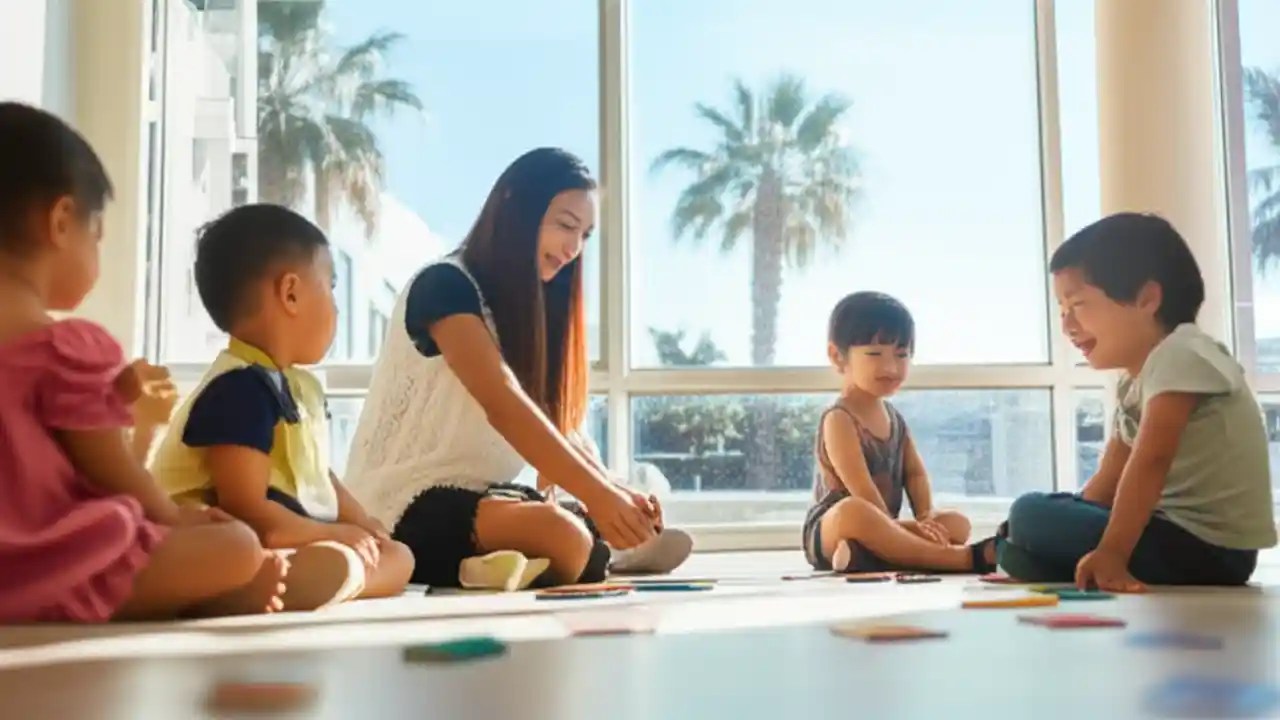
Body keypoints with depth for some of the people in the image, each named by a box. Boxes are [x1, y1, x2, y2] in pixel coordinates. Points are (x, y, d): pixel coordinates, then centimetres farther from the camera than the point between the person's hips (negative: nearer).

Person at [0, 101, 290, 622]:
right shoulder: (69, 347, -19)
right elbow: (112, 472, -11)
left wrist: (120, 406, 11)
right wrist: (174, 517, 6)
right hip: (59, 578, -10)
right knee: (239, 547, -16)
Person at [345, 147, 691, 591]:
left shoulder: (530, 308, 17)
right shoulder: (446, 286, -10)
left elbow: (560, 426, 6)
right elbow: (503, 406, -25)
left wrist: (617, 493, -13)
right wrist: (598, 495, -33)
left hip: (484, 495, 9)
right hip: (412, 506, -9)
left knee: (653, 543, -3)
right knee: (562, 535, -37)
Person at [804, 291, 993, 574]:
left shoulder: (894, 418, 14)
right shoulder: (839, 419, -12)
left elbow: (915, 473, 5)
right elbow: (861, 489, -20)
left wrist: (926, 517, -12)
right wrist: (904, 528, -22)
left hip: (881, 532, 9)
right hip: (831, 532, -8)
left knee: (957, 523, -6)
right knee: (853, 510, -40)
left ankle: (861, 556, -33)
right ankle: (966, 558, -41)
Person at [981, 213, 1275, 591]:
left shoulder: (1180, 356, -14)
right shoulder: (1132, 383, 17)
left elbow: (1152, 460, -26)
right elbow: (1108, 483, 15)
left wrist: (1111, 554, -34)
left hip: (1207, 549, -10)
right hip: (1182, 536, 10)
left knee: (1030, 514, -18)